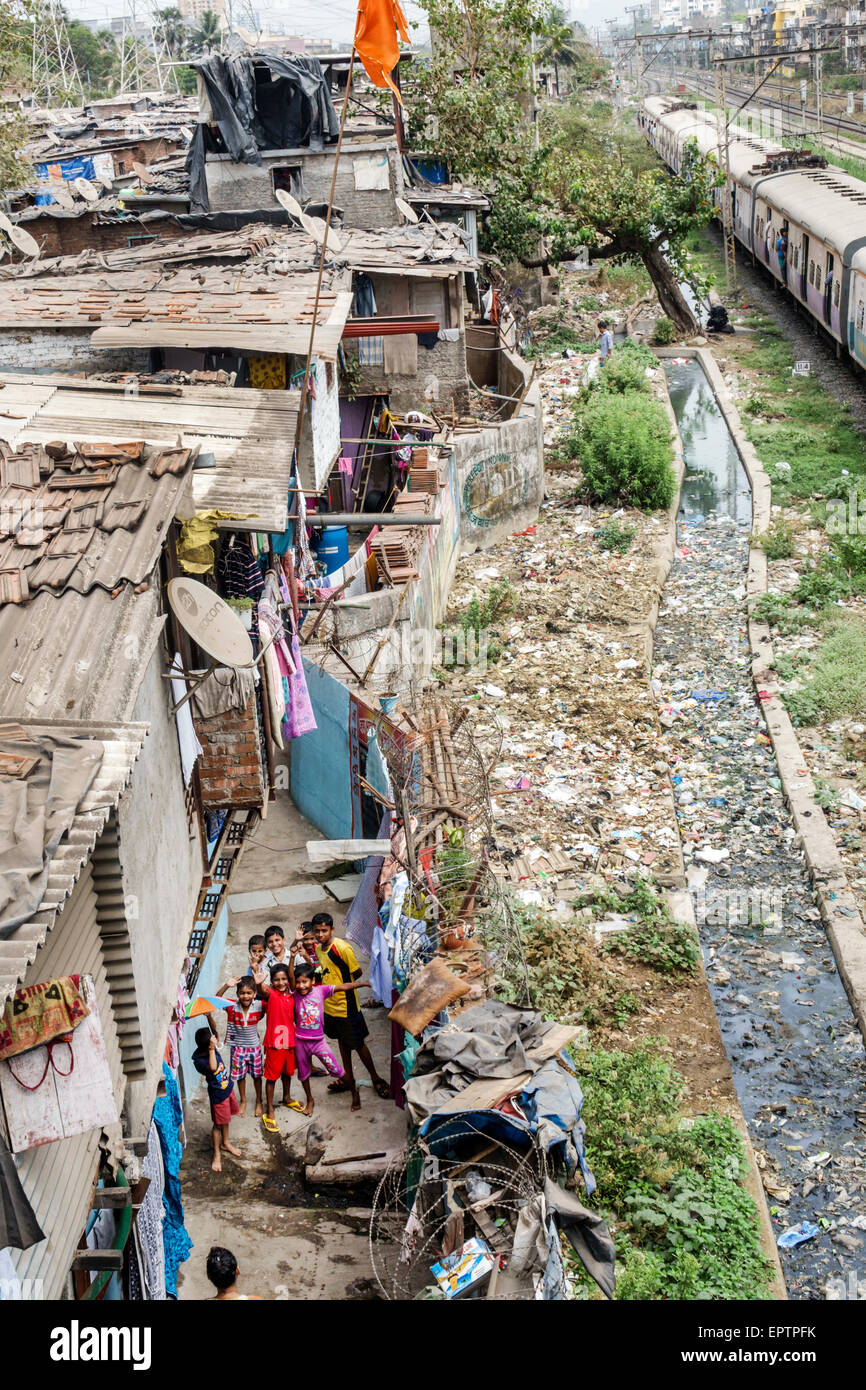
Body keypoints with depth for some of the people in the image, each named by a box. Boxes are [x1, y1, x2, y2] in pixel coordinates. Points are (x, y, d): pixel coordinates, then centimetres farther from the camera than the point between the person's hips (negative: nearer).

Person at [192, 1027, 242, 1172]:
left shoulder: (212, 1050, -10)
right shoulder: (199, 1061, -33)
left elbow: (214, 1028, 7)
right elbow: (212, 1067, -50)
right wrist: (212, 1049, -48)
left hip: (228, 1088, 8)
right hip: (218, 1095, -8)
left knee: (225, 1120, 26)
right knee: (218, 1124, 10)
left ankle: (225, 1144, 48)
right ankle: (217, 1154, 28)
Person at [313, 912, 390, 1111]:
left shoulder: (342, 948, -22)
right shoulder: (319, 947, 1)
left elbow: (357, 973, -14)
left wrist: (341, 986, -8)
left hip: (345, 1005, -7)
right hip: (330, 1005, 7)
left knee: (357, 1044, 5)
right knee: (342, 1042, 21)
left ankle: (375, 1077, 25)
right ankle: (348, 1079, 36)